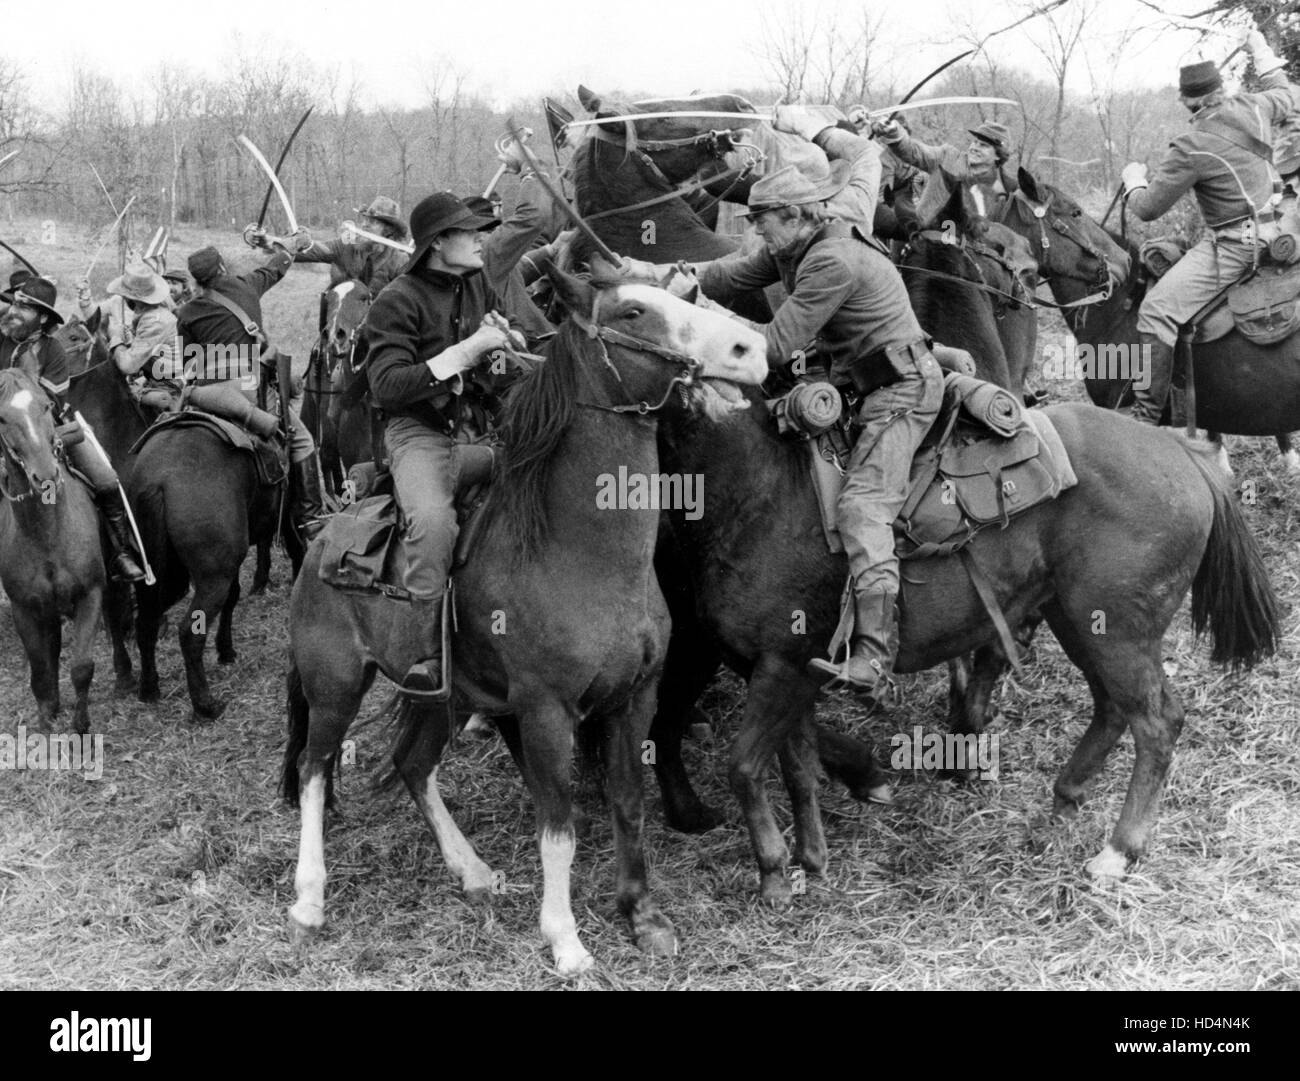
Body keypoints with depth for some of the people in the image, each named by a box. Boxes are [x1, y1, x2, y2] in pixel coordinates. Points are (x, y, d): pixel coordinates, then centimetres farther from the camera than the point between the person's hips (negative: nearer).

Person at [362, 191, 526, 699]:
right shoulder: (398, 302, -6)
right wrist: (465, 352, -21)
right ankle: (434, 652, -20)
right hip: (419, 432, -6)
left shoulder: (480, 285, 14)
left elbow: (522, 344, 27)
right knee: (433, 521, -35)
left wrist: (506, 336, 0)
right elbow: (387, 386, -17)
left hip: (483, 426, 6)